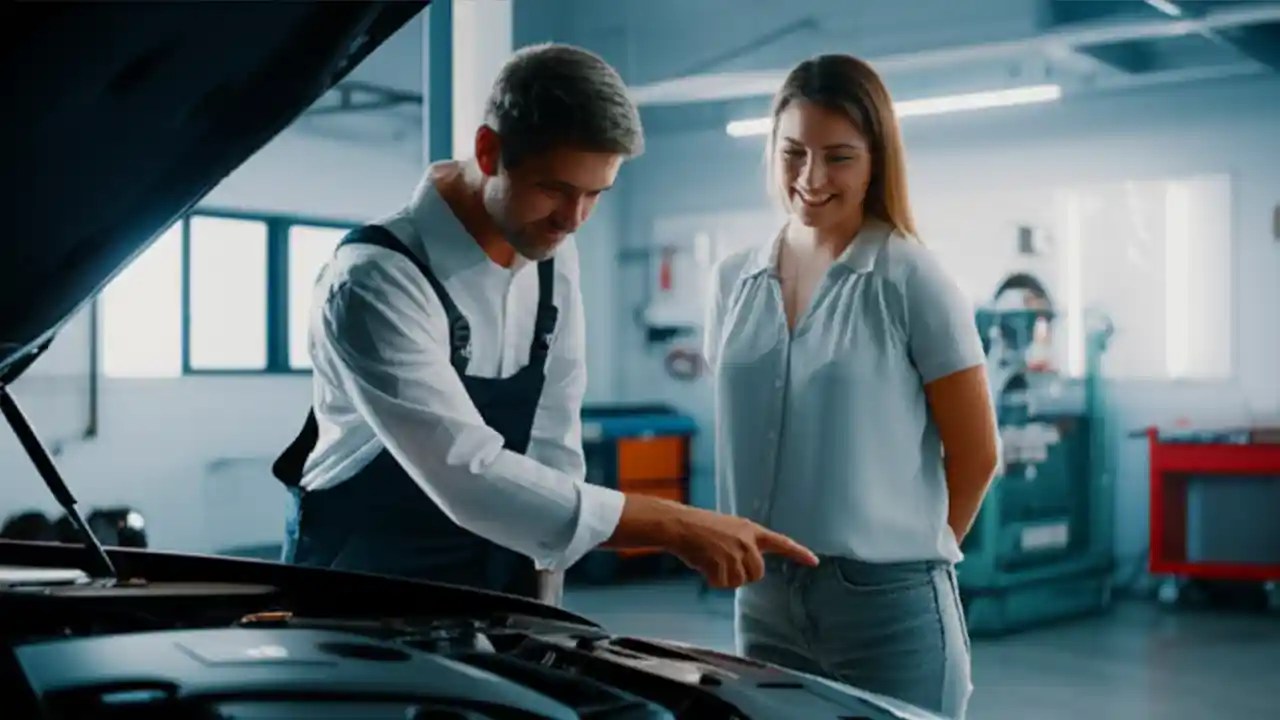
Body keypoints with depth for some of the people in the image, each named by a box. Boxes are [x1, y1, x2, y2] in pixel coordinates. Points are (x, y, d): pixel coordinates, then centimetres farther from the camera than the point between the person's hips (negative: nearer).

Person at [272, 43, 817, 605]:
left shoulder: (552, 257, -3)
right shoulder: (375, 280, -26)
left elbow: (551, 439, 1)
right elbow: (468, 477, -35)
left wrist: (542, 588, -4)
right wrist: (673, 527, -35)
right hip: (361, 585, -5)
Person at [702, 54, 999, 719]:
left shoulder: (910, 281, -6)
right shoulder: (734, 282, 9)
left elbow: (975, 455, -2)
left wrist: (906, 547, 6)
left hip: (888, 603, -4)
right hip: (763, 601, 5)